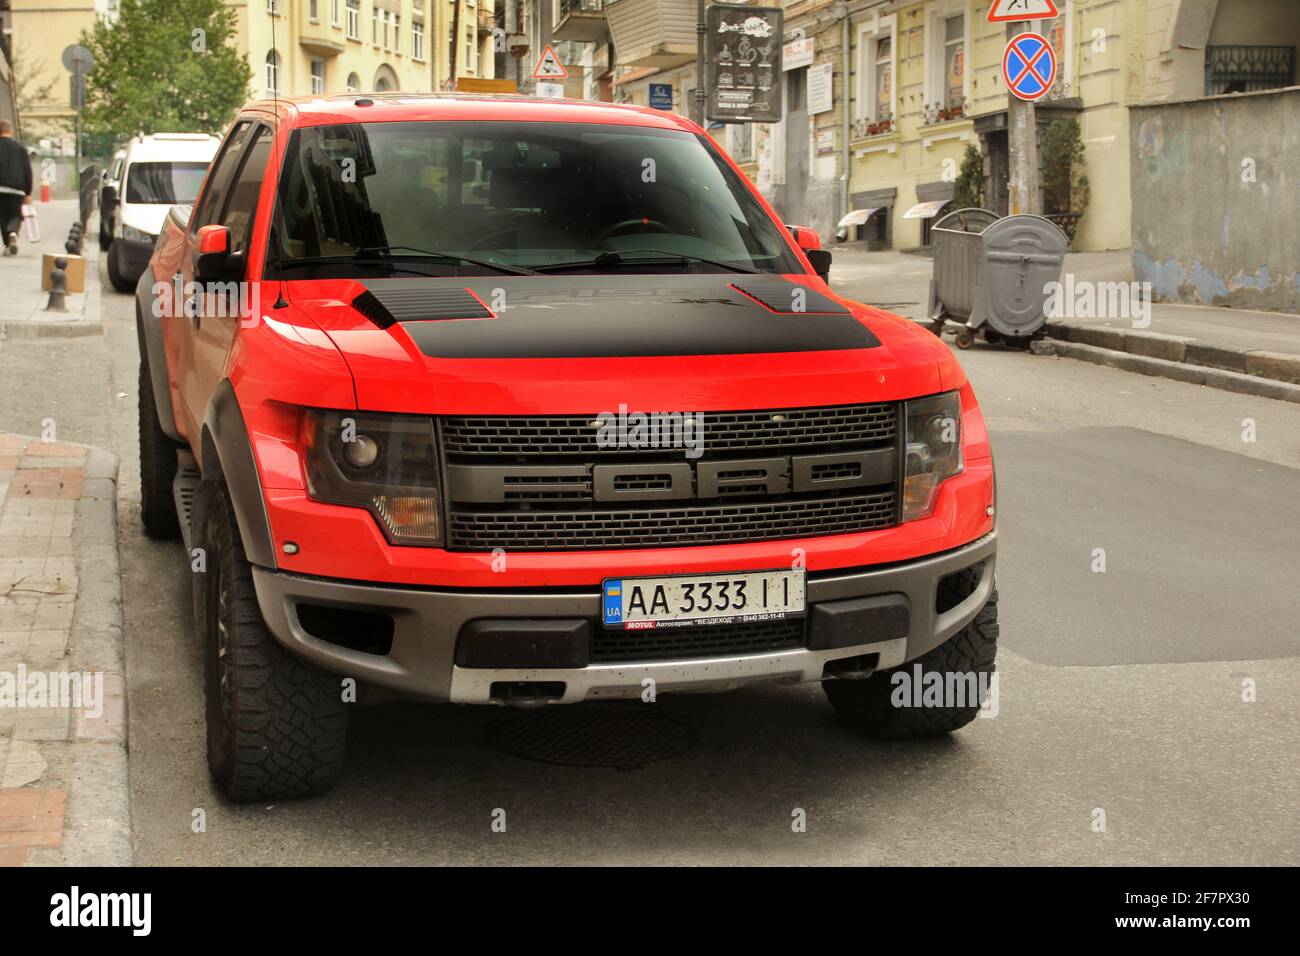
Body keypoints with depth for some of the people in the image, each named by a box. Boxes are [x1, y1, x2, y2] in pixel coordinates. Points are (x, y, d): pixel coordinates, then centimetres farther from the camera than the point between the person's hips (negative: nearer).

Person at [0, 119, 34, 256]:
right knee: (15, 215, 8)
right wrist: (28, 193, 8)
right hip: (17, 188, 1)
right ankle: (13, 233, -23)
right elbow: (28, 170, 4)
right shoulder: (20, 147, 6)